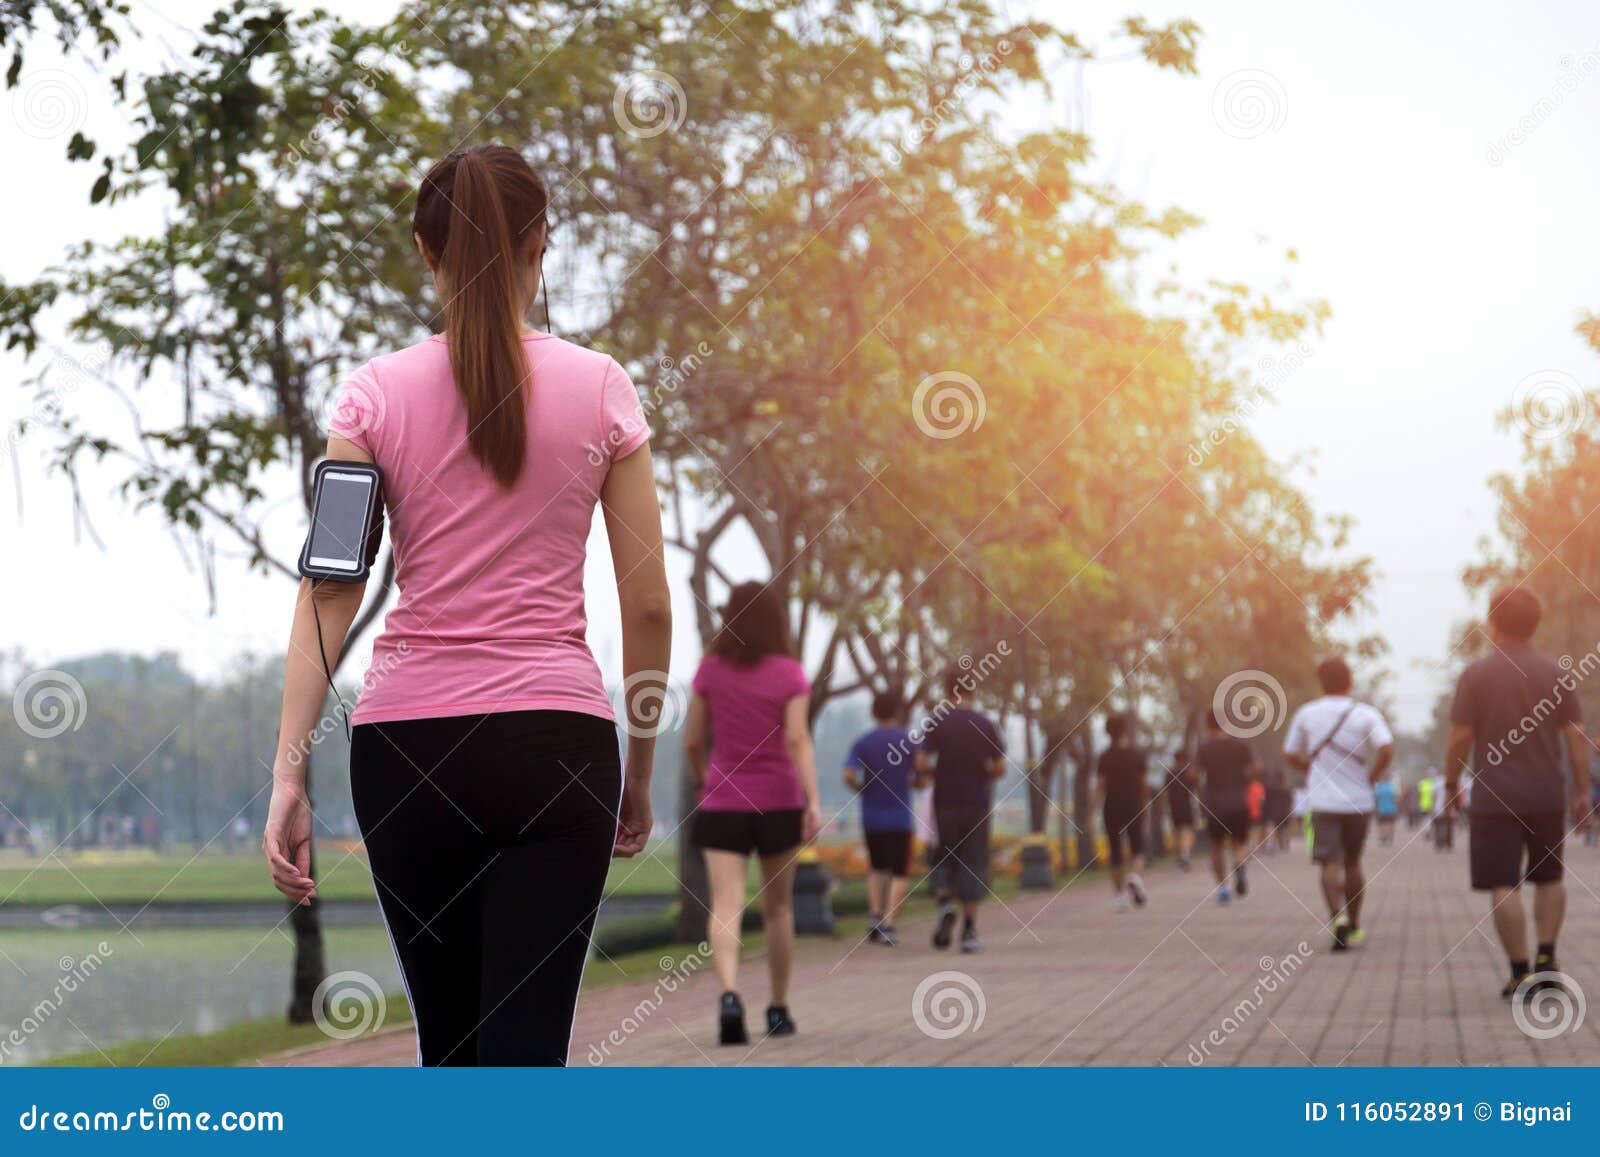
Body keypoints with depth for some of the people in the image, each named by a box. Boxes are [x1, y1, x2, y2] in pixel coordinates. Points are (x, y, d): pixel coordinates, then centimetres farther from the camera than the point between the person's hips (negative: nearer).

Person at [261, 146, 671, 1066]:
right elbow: (649, 605, 1)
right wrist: (640, 773, 12)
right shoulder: (600, 388, 0)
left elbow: (328, 593, -7)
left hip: (409, 739, 2)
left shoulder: (377, 394, 0)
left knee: (449, 1042, 17)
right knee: (525, 1053, -4)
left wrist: (289, 777, -8)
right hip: (556, 739, -2)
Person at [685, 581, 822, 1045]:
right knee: (778, 907, 16)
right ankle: (778, 1010, 21)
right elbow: (798, 740, -15)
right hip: (779, 803, 0)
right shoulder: (790, 674, -4)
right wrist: (814, 801, -20)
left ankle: (729, 995, -34)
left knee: (726, 908, -10)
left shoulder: (709, 671, 0)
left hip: (722, 804, 0)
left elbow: (692, 742, 4)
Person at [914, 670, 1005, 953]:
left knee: (945, 860, 13)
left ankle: (945, 904, -15)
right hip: (977, 803, 0)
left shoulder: (936, 723, -3)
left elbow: (921, 764, -10)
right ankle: (969, 930, -2)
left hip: (946, 802, 0)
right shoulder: (985, 724, 1)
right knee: (973, 864, 3)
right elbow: (1000, 768, -1)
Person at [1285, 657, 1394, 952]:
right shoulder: (1366, 714, -3)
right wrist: (1372, 777, -3)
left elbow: (1291, 756, 8)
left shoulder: (1306, 714, 1)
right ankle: (1354, 925, 25)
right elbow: (1387, 749, -18)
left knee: (1331, 864, -5)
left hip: (1322, 800, -1)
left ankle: (1337, 917, -28)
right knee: (1352, 863, 16)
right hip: (1358, 801, 1)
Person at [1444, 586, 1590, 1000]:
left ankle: (1521, 975, -6)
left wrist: (1451, 784, 5)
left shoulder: (1476, 675, -6)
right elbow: (1576, 736, -2)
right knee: (1548, 877, 19)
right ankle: (1546, 956, 6)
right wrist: (1581, 792, 3)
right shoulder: (1557, 674, 1)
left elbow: (1459, 738, -9)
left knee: (1504, 887, -2)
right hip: (1546, 796, 3)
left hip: (1494, 798, -3)